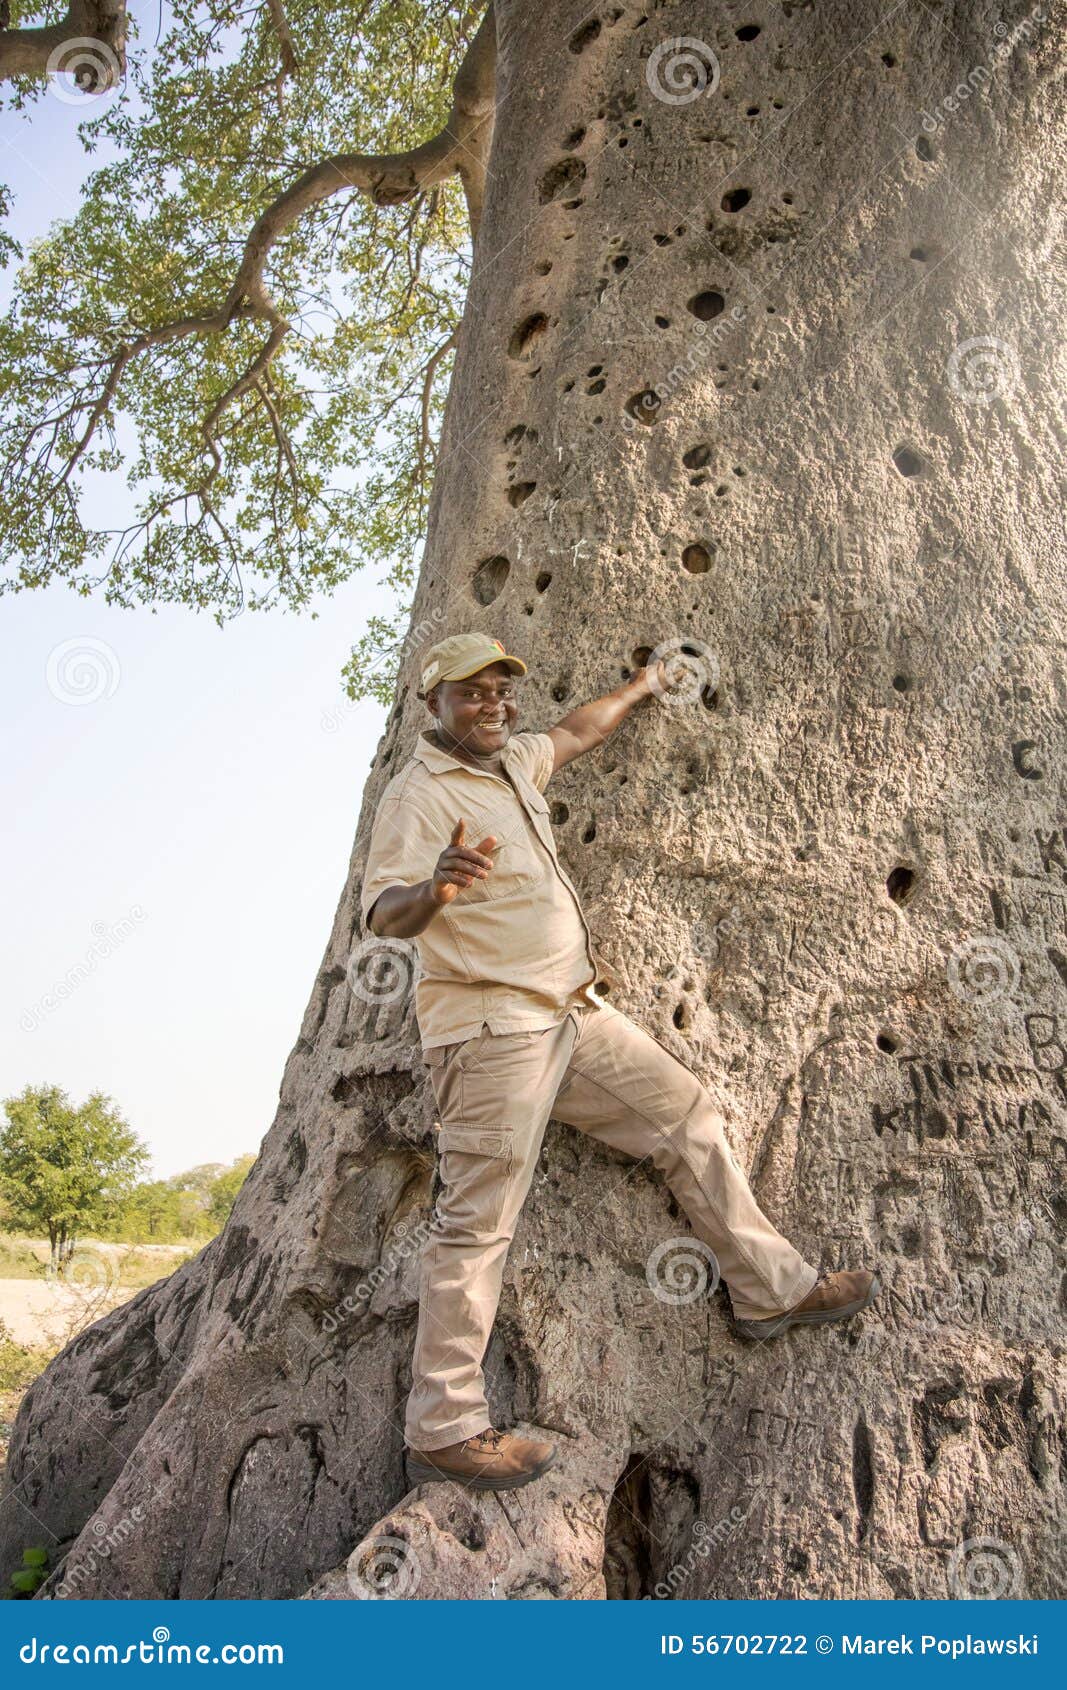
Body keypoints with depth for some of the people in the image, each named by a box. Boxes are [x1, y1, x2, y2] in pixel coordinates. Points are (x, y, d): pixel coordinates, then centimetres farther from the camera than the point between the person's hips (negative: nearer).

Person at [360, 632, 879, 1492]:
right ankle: (443, 1429, 6)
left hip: (573, 1010, 9)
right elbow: (383, 912, -24)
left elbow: (577, 731, 35)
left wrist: (643, 687, 46)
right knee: (478, 1223, -6)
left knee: (686, 1114, 12)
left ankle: (771, 1289, 26)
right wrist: (433, 888, -46)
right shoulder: (418, 793, -11)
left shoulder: (512, 763, 15)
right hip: (491, 1025, -9)